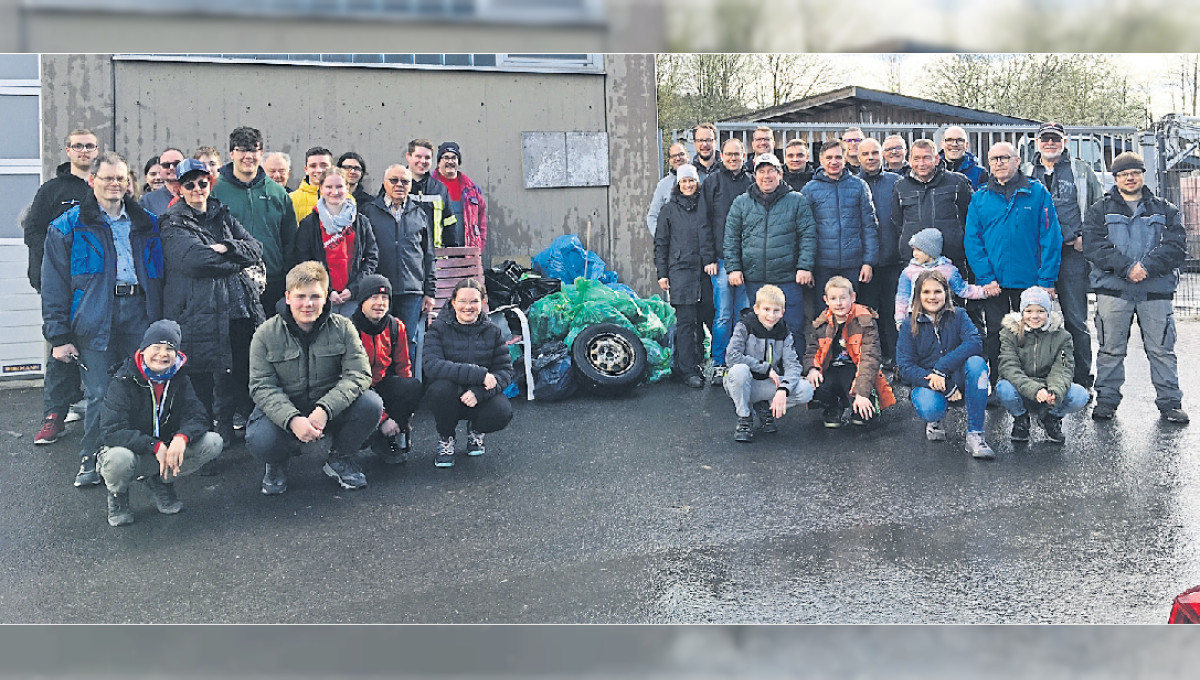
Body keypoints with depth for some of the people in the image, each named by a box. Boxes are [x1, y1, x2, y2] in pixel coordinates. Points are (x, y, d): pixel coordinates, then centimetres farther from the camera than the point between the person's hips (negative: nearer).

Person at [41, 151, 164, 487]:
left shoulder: (146, 223, 15)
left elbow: (158, 276, 16)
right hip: (95, 318, -2)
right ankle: (90, 461, 12)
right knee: (99, 395, -3)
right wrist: (59, 335, -5)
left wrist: (160, 323, 8)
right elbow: (54, 284, 2)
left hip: (139, 313, 2)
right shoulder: (69, 227, 6)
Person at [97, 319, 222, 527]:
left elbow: (197, 416, -9)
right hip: (131, 451, -4)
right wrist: (156, 447, -35)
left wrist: (182, 437, -33)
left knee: (213, 443, -17)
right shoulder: (124, 382, -17)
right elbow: (112, 432, -25)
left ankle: (160, 481, 7)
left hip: (167, 451, 4)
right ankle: (118, 494, 0)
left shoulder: (178, 378, -3)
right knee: (119, 459, -40)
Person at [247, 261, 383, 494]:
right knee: (259, 441, -33)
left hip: (330, 408, 1)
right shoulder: (266, 334, -7)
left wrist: (324, 409, -31)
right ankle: (277, 463, 9)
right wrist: (292, 420, -33)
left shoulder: (342, 328, -5)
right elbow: (262, 386, -14)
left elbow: (358, 374, -15)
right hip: (282, 411, -1)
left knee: (371, 404, -26)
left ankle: (340, 458, 3)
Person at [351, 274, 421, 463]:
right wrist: (382, 418, -24)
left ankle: (390, 439, -8)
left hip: (383, 384, 5)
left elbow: (403, 367, 10)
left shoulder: (396, 327, 1)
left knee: (414, 386, -26)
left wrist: (406, 409, -2)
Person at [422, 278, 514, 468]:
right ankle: (445, 438, -4)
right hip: (448, 396, -1)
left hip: (480, 397, 1)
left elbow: (506, 371, -5)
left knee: (502, 413, -30)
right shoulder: (439, 329, -7)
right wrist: (479, 374, -32)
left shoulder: (492, 331, 1)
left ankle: (475, 431, 11)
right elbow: (432, 366, -24)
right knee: (442, 386, -35)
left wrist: (479, 392, -26)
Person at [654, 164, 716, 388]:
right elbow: (661, 244, 10)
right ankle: (688, 370, -2)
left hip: (705, 271, 1)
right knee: (686, 321, -4)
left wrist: (713, 260, -3)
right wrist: (662, 274, 4)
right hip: (680, 271, -1)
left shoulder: (706, 205, 10)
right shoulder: (669, 210, 10)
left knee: (706, 318, 3)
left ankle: (704, 364, 18)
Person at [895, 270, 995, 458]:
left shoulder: (958, 316, 1)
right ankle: (934, 421, 8)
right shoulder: (909, 325, 1)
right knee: (929, 410, -35)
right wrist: (936, 382, -23)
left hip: (957, 379, 1)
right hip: (926, 382, -1)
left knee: (976, 362, -32)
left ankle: (975, 434, -27)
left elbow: (974, 343, -18)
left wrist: (941, 369, -28)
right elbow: (905, 367, -6)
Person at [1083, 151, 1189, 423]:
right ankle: (1106, 399, 14)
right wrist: (1126, 268, -17)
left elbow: (1176, 246, -1)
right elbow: (1093, 246, -5)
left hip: (1156, 291, 1)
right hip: (1113, 290, -1)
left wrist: (1146, 267, -17)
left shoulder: (1165, 211, 12)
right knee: (1110, 349, 4)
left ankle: (1169, 401, 13)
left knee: (1162, 349, 3)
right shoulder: (1100, 211, 9)